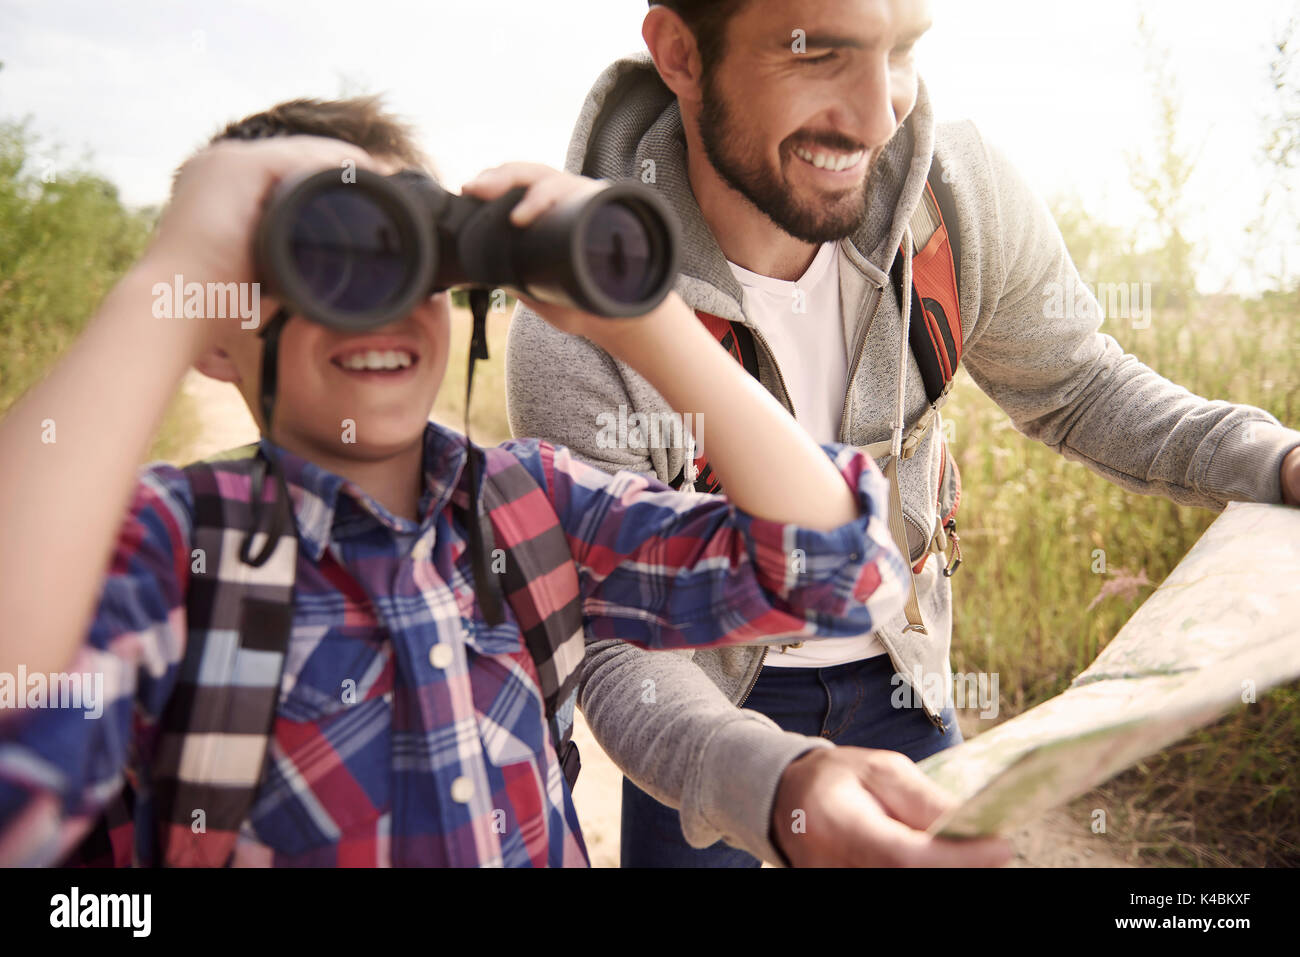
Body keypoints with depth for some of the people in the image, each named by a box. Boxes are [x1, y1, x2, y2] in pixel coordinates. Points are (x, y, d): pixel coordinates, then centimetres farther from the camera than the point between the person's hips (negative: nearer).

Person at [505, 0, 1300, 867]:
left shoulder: (961, 196, -22)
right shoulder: (573, 333, -32)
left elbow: (1074, 387, -4)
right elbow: (614, 646, -30)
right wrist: (781, 790, -51)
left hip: (898, 664, 3)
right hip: (710, 679, -2)